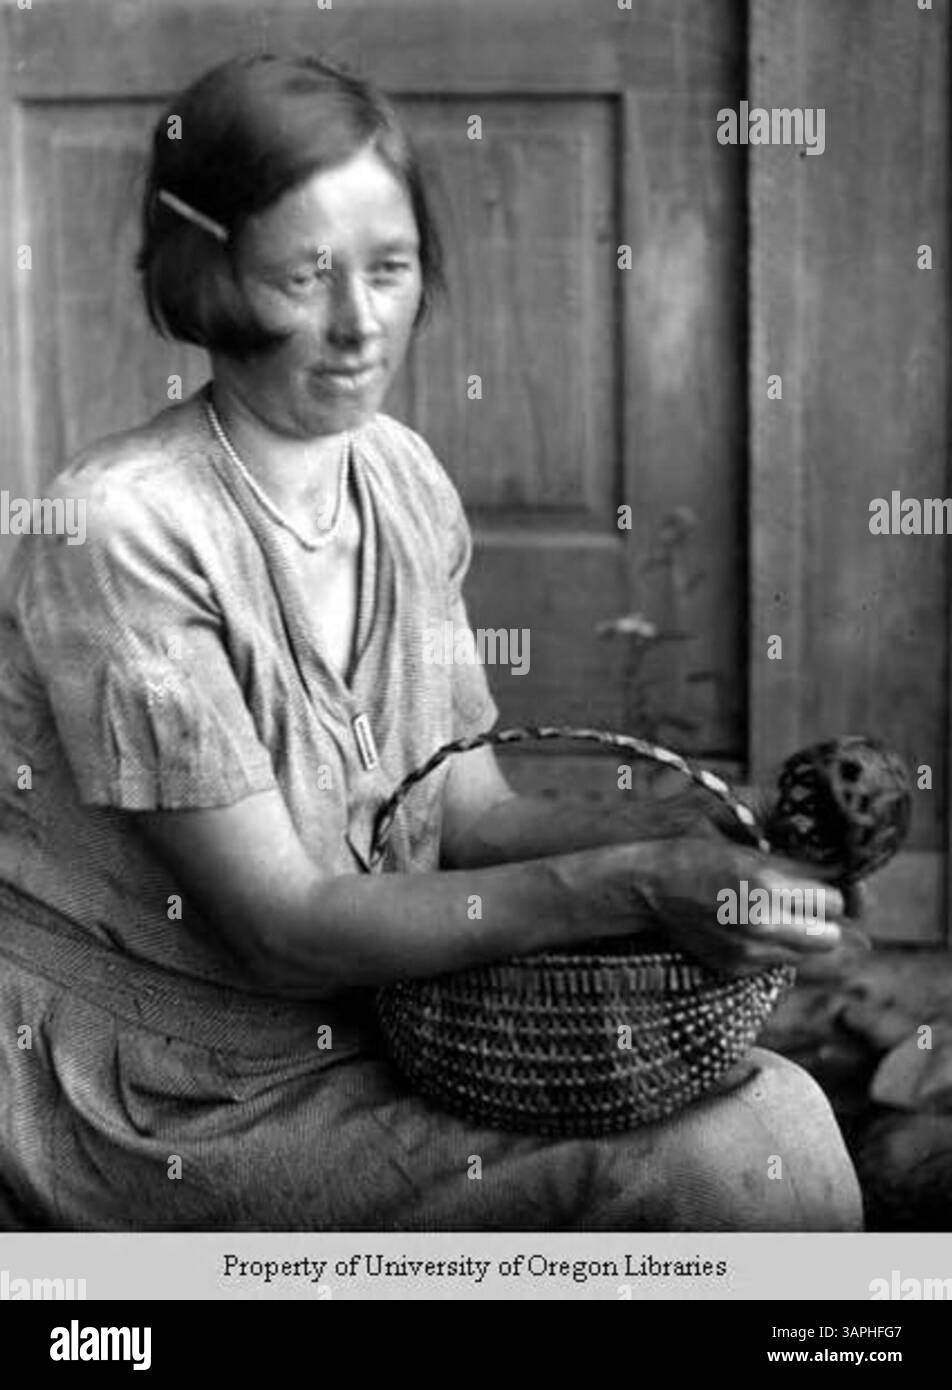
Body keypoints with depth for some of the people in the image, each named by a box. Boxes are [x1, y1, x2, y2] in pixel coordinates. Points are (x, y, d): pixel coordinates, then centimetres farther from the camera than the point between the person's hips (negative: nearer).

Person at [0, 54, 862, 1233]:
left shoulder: (405, 482, 2)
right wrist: (633, 886, -29)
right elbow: (283, 923, -21)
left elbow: (466, 808, 4)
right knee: (755, 1158, -18)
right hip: (173, 1118, -7)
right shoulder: (127, 528, -22)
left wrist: (678, 835, -16)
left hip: (366, 1028, 7)